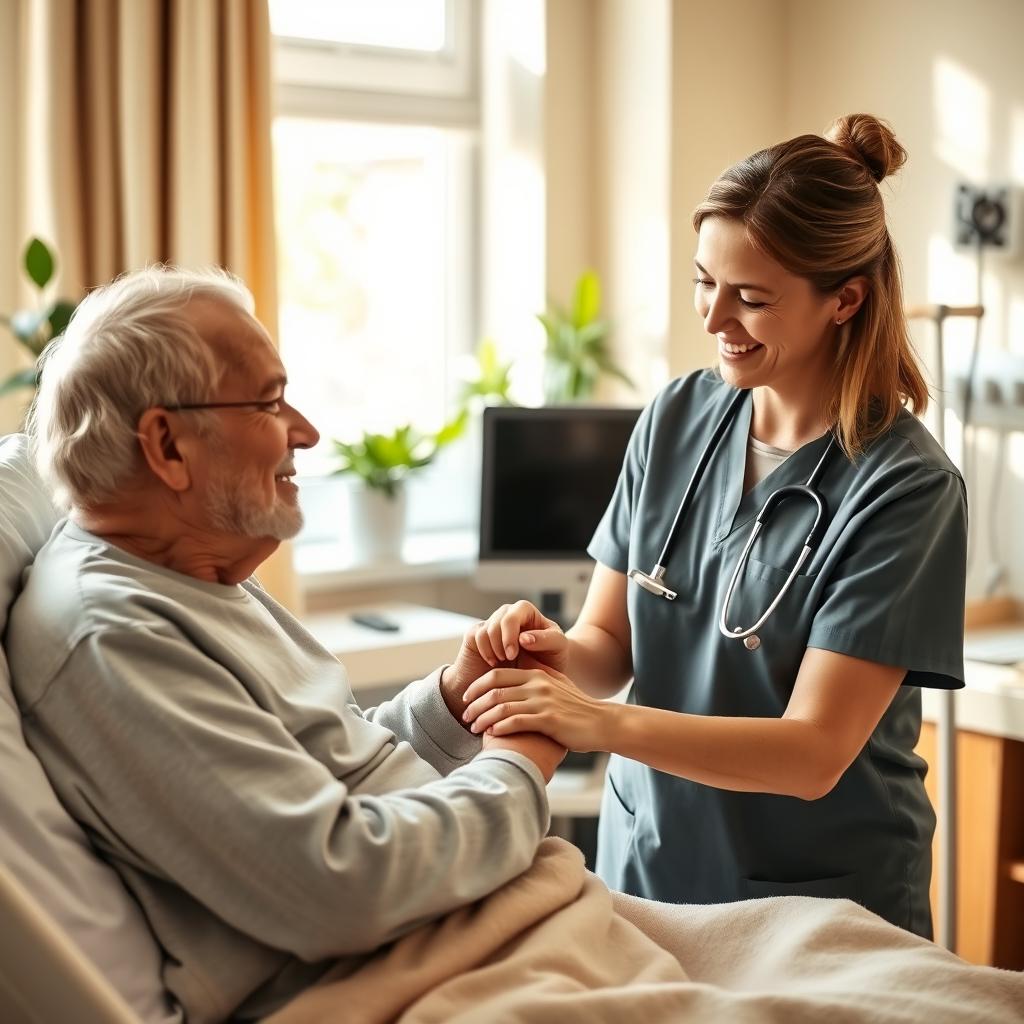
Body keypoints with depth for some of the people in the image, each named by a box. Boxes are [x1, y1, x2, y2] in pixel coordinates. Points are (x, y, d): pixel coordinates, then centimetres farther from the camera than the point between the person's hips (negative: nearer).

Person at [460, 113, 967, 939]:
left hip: (826, 907, -4)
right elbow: (610, 643, 2)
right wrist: (560, 655, -20)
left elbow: (815, 752, -22)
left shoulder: (906, 487, -18)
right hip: (644, 871, 4)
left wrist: (603, 724, -34)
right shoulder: (677, 419, -3)